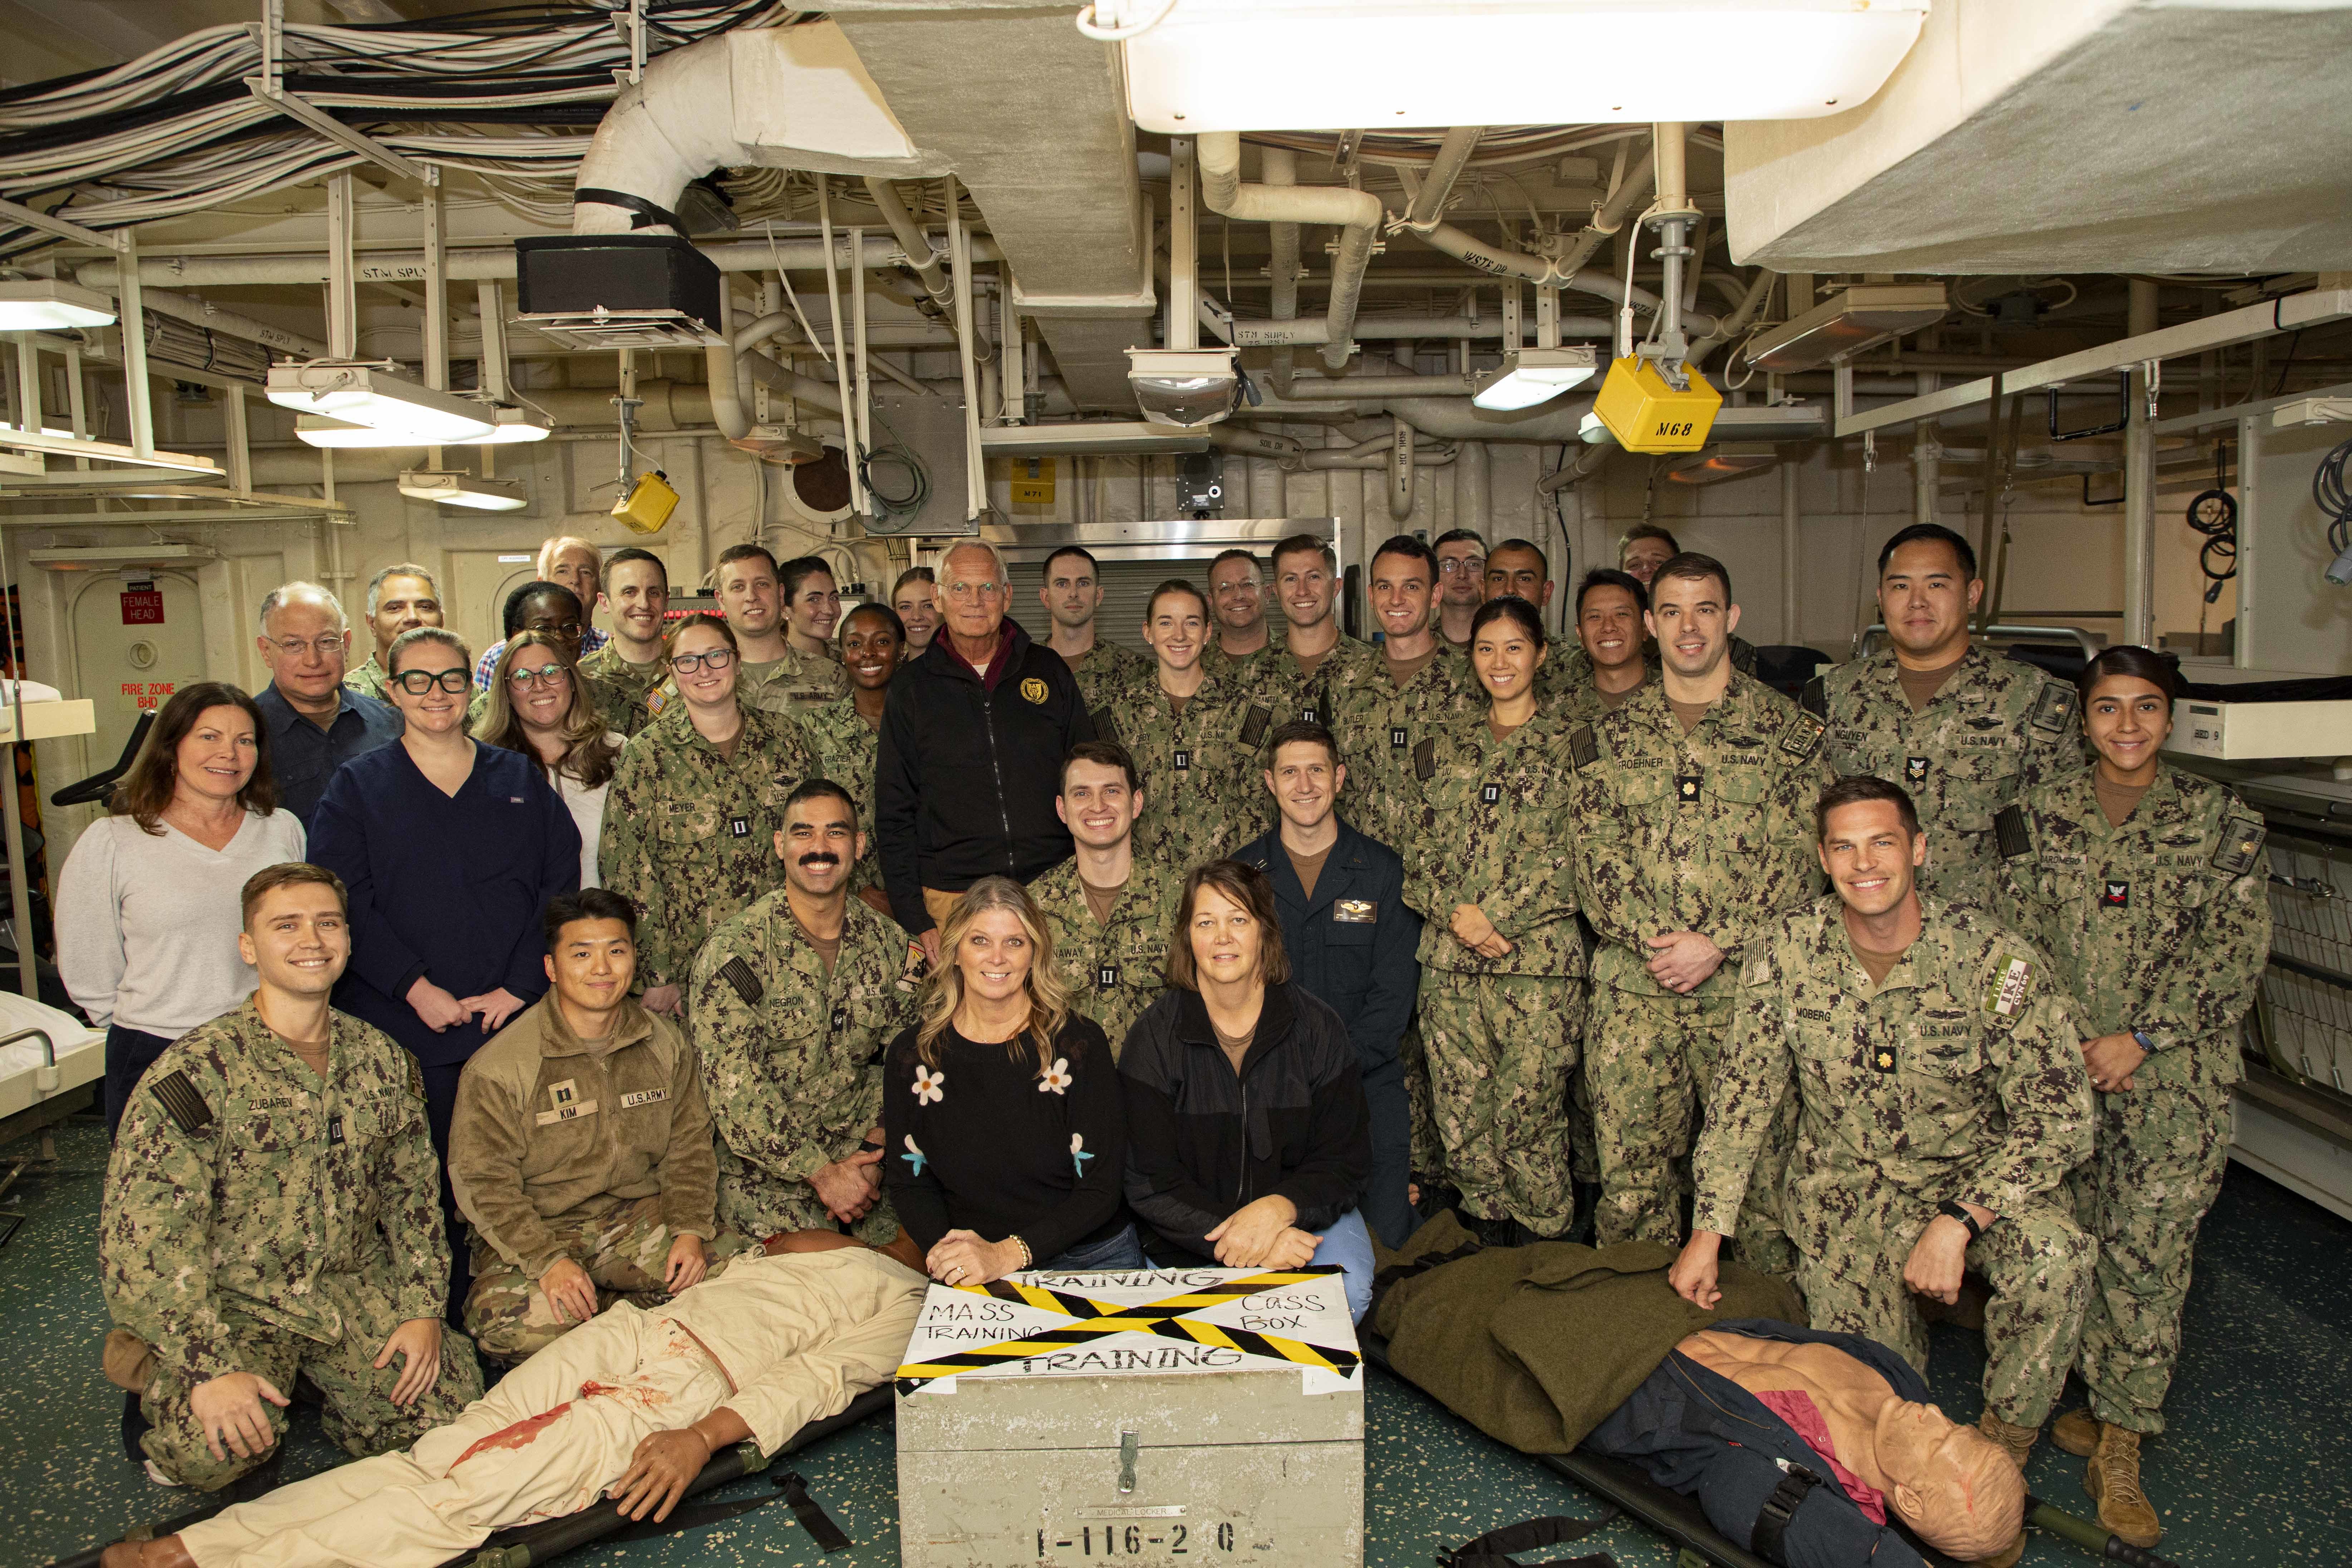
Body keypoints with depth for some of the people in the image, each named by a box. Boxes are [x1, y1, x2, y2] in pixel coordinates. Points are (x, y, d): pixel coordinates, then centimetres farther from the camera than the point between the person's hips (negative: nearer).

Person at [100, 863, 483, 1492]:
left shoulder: (382, 1059, 3)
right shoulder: (198, 1070, -14)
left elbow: (414, 1188, 9)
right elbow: (142, 1238, -17)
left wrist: (423, 1308, -2)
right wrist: (209, 1366, -23)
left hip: (354, 1285, 4)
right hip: (233, 1299, -4)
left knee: (450, 1404, -12)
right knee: (214, 1451, -29)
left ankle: (309, 1375, 16)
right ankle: (163, 1377, 7)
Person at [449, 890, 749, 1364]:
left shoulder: (667, 1046, 3)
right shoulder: (498, 1068, -10)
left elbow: (689, 1149, 8)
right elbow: (483, 1183, -11)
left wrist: (691, 1229, -9)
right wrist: (548, 1259, -24)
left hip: (638, 1218, 3)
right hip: (535, 1232, -3)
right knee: (506, 1323, -34)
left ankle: (615, 1313, 0)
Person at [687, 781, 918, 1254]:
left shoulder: (885, 941, 4)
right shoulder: (737, 948, -12)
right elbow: (733, 1089, -16)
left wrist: (873, 1150, -9)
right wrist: (820, 1172, -16)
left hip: (863, 1150, 4)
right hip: (767, 1165, -4)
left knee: (916, 1254, -13)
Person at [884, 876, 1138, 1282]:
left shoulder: (1081, 1042, -3)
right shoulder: (913, 1053, 4)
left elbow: (1101, 1186, -5)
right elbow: (909, 1180, 9)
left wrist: (1006, 1254, -15)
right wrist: (945, 1252, -11)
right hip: (965, 1279, 1)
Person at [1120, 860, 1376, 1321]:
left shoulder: (1319, 1028, -1)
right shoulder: (1153, 1039, -4)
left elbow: (1345, 1162, -1)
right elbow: (1150, 1185, -7)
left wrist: (1280, 1208, -22)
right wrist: (1228, 1236, -24)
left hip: (1302, 1215, 1)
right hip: (1193, 1240, -1)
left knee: (1346, 1293, -27)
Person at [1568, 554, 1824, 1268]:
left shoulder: (1787, 729, 4)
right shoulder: (1610, 737, 10)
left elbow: (1798, 861, -3)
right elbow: (1596, 857, 3)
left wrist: (1716, 944, -13)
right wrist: (1656, 939, -12)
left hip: (1748, 986, -1)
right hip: (1632, 987, 2)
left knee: (1761, 1162, 4)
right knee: (1628, 1172, 4)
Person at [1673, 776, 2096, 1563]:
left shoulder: (1995, 959, -16)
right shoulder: (1784, 952, -9)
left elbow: (2058, 1116, -15)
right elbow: (1742, 1094, -2)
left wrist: (1957, 1221, -25)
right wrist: (1709, 1229, -7)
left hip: (1971, 1173, -1)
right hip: (1844, 1182, 1)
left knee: (2054, 1255, -32)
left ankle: (2001, 1452, -6)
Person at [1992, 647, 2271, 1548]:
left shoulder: (2220, 818, 5)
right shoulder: (2041, 815, 8)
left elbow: (2234, 951, -2)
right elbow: (2017, 939, 5)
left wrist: (2140, 1040, -10)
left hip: (2176, 1074, -1)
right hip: (2058, 1064, 2)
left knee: (2147, 1253, -5)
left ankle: (2119, 1450, 4)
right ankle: (2093, 1400, 22)